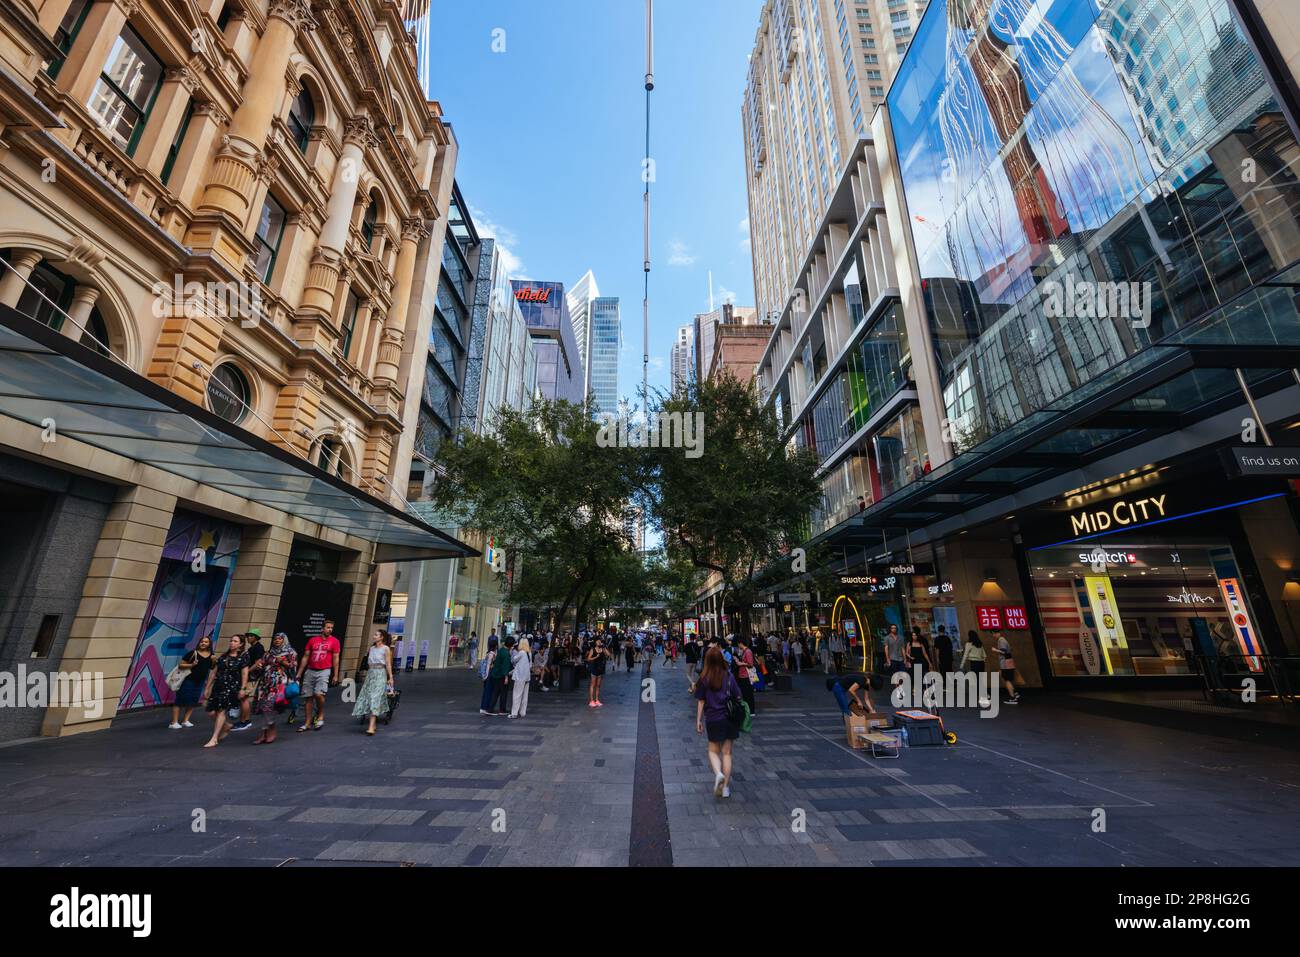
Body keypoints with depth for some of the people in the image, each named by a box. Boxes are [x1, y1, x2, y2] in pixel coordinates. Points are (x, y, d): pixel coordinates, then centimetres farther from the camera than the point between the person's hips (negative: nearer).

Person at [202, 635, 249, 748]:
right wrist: (207, 688, 14)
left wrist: (242, 689, -12)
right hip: (218, 686, 5)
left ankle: (214, 739, -4)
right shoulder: (223, 657, 13)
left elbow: (244, 674, -5)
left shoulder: (243, 657, -1)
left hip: (232, 687, -5)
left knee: (222, 710, -11)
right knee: (213, 712, 1)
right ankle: (225, 728, 27)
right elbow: (213, 673, 17)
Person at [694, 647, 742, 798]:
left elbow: (700, 701, -5)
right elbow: (737, 698, -2)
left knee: (713, 751, 16)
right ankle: (725, 787, 15)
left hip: (713, 719, -1)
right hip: (729, 718, 1)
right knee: (727, 753, 14)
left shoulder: (704, 679, -9)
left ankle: (718, 773, -9)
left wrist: (698, 720, 4)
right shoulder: (729, 676, -7)